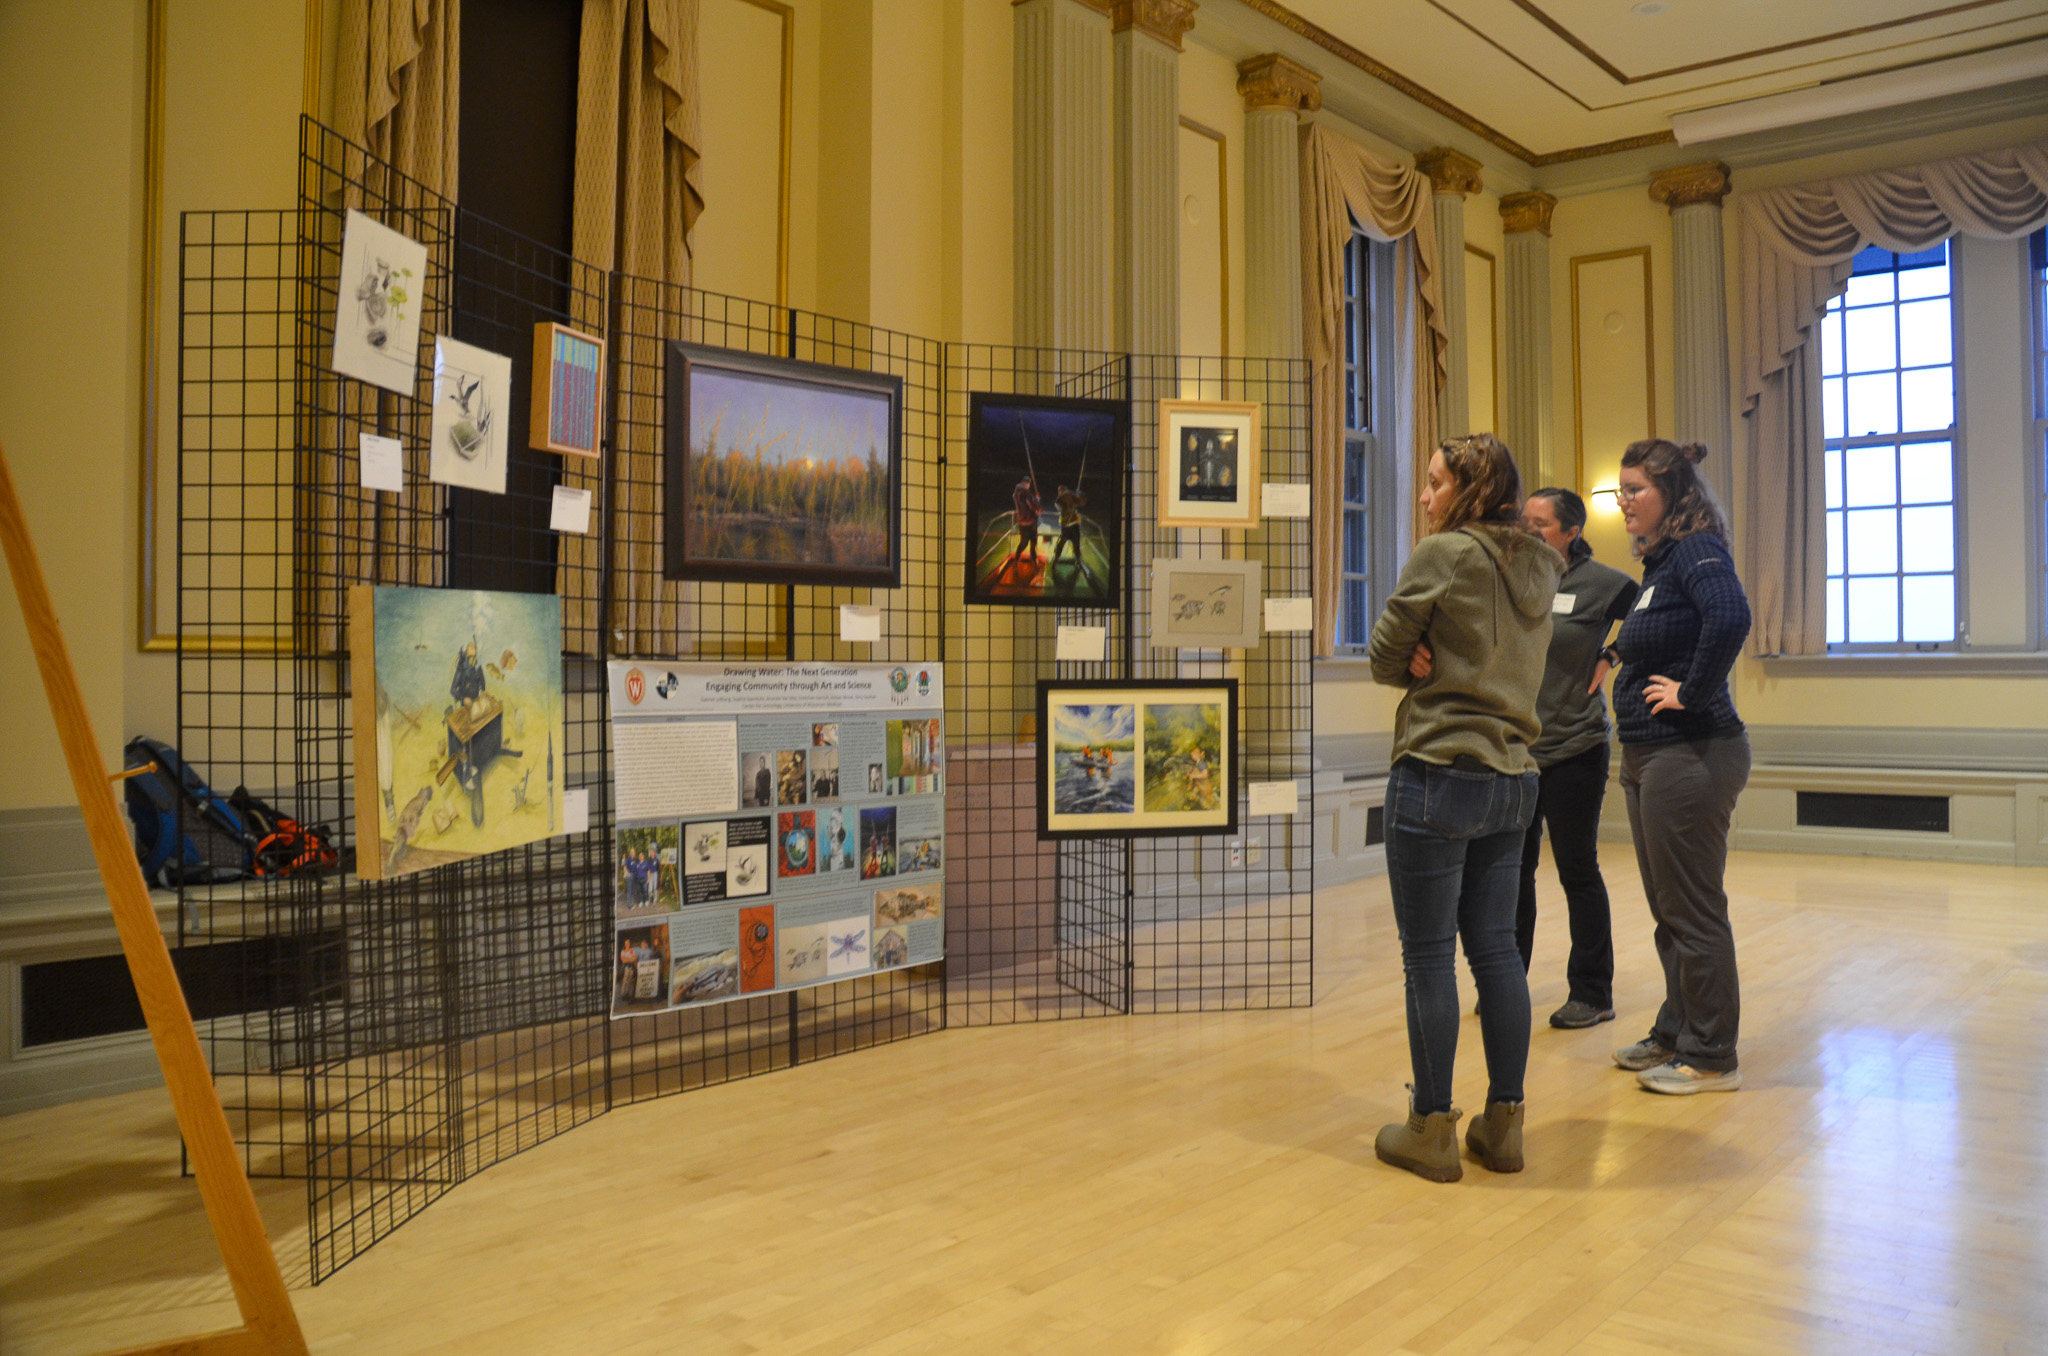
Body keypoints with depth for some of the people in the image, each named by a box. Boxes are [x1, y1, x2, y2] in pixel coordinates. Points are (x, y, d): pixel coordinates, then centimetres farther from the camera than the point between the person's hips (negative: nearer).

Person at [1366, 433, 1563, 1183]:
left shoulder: (1444, 553, -10)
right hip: (1514, 777, 8)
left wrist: (1423, 665, 6)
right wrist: (1442, 664, 0)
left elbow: (1383, 657, -5)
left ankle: (1431, 1128, 8)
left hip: (1439, 774, -7)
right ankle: (1504, 1122, 18)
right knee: (1496, 948, 12)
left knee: (1429, 955, 1)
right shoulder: (1536, 569, 13)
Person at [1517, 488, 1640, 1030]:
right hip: (1515, 750, 4)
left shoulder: (1599, 583, -5)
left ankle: (1592, 995, 16)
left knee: (1577, 871, 4)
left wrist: (1612, 656, -4)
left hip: (1574, 751, -4)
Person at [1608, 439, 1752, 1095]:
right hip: (1647, 756, 10)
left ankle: (1709, 1058, 9)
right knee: (1667, 906, 17)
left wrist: (1692, 693, -24)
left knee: (1691, 908, -2)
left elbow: (1730, 616, -32)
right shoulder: (1659, 562, 16)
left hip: (1690, 754, -10)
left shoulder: (1698, 550, -13)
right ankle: (1675, 1035, 29)